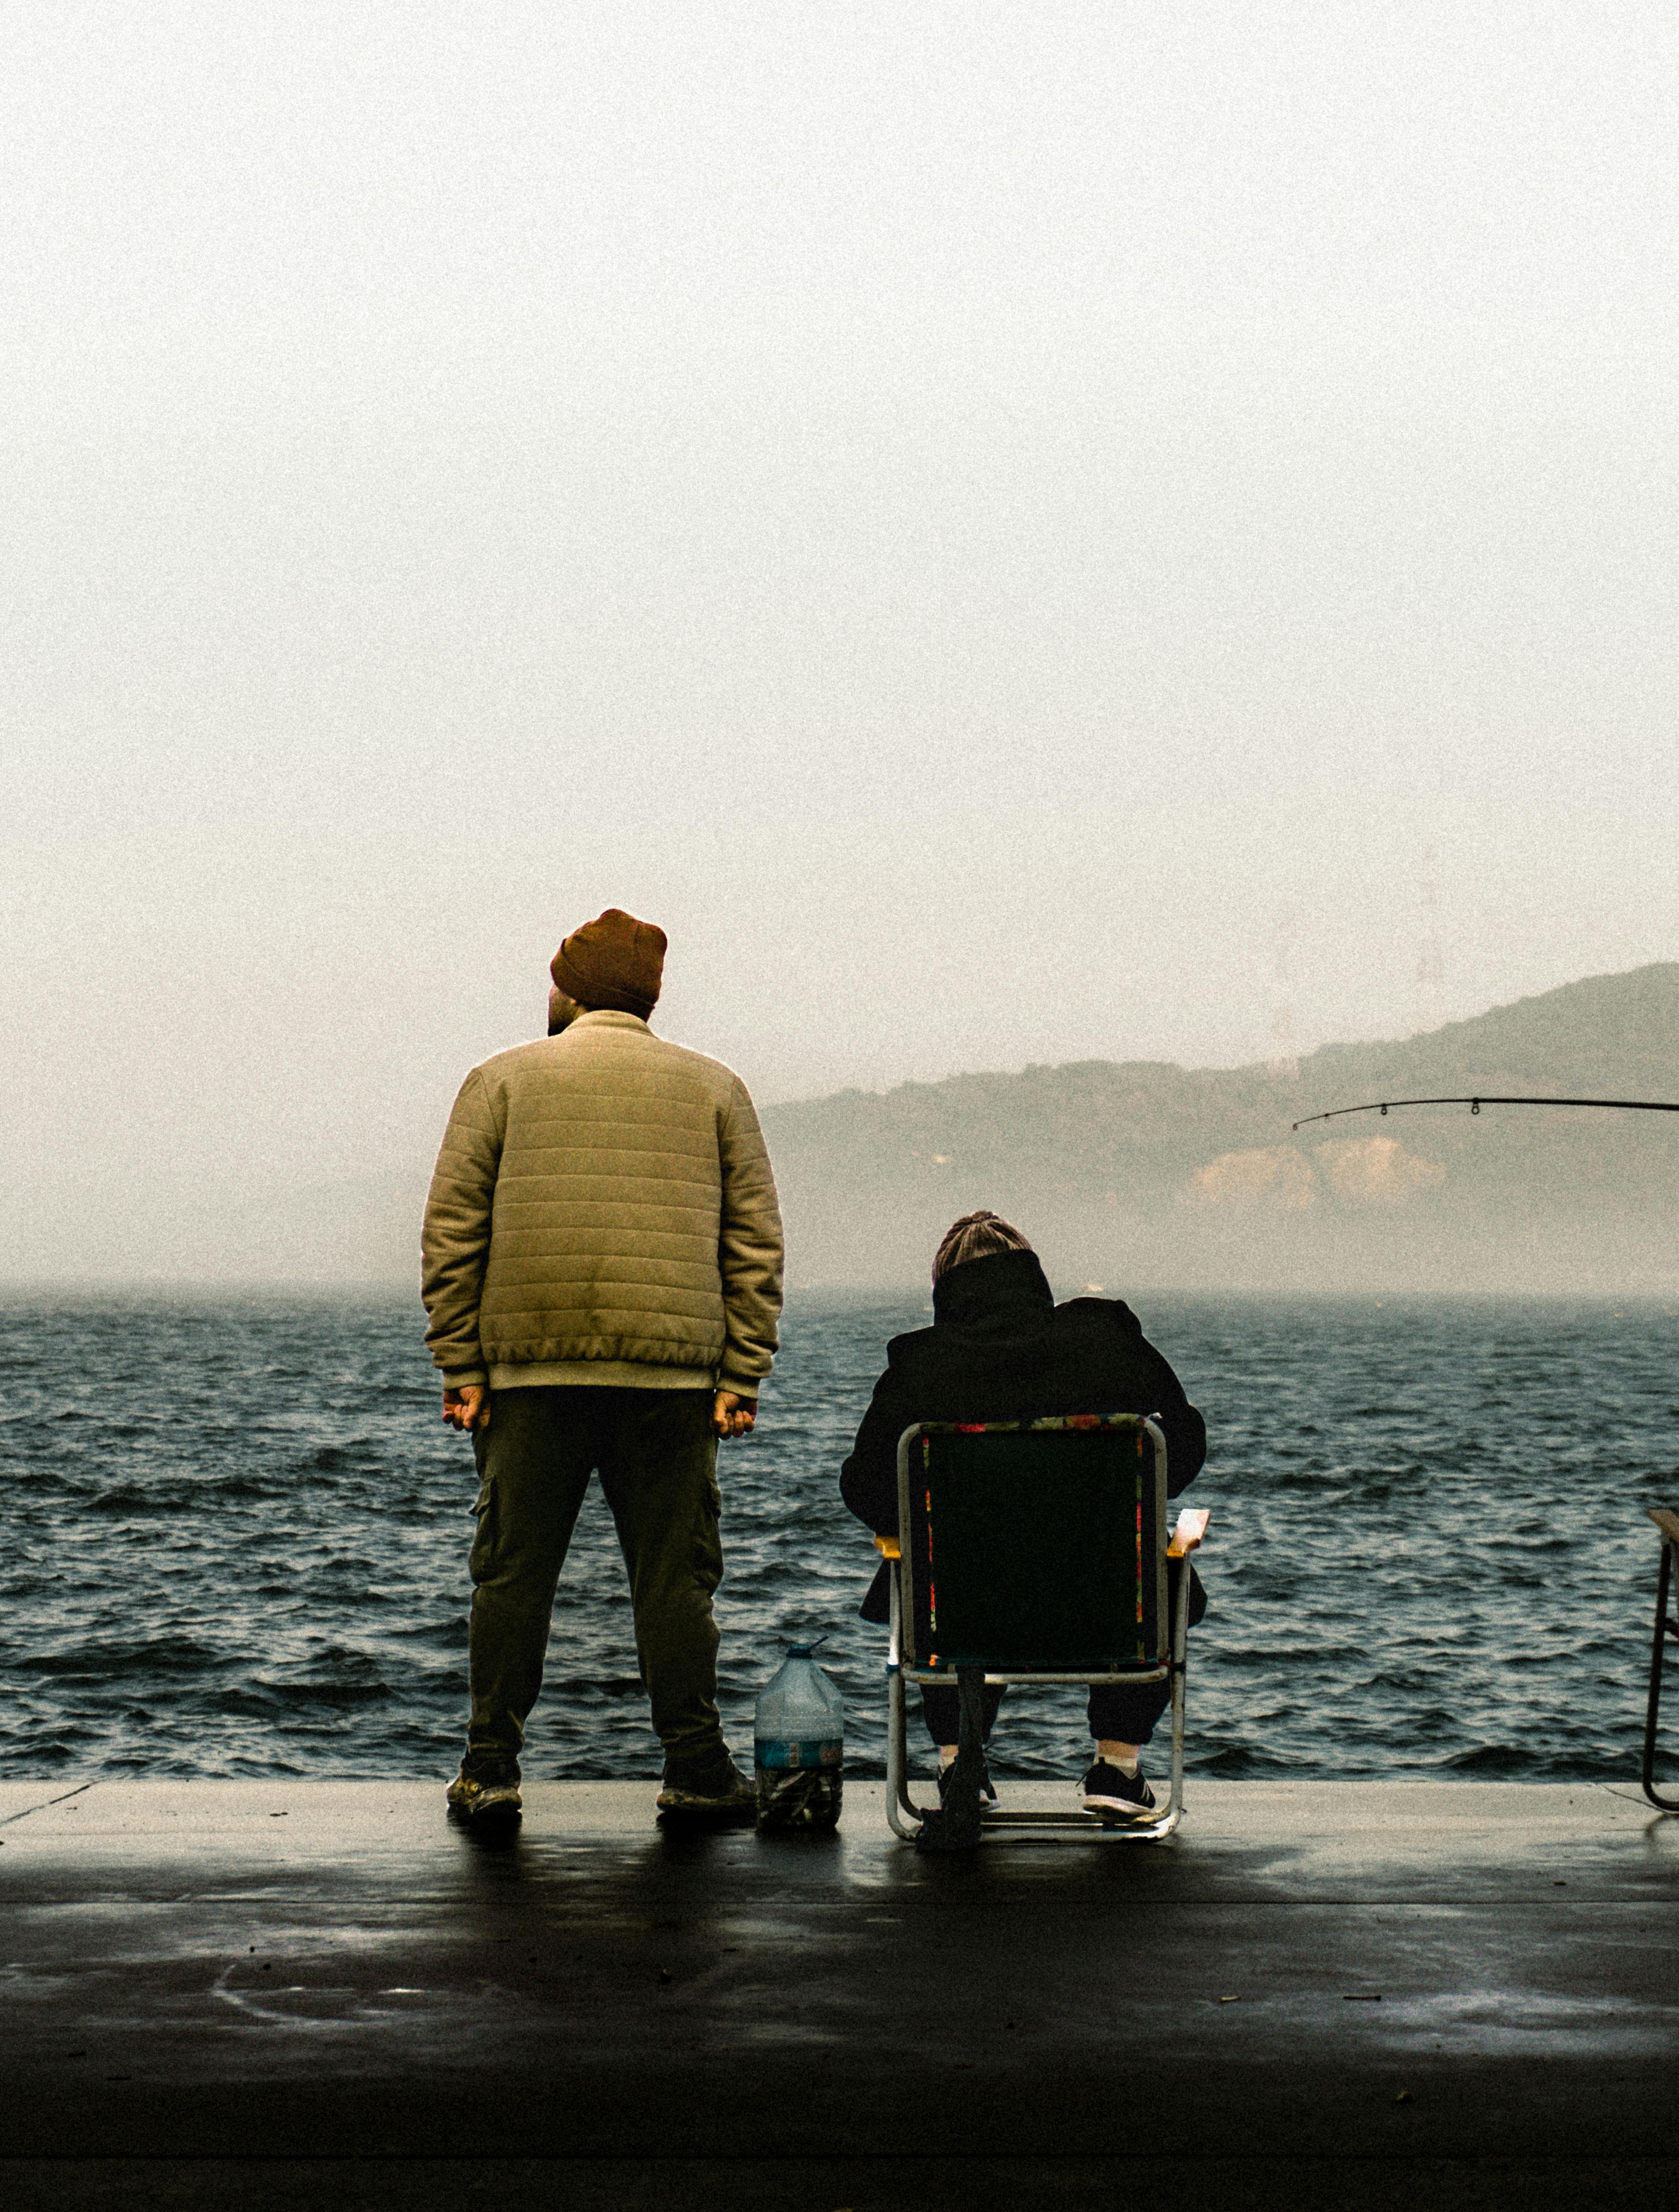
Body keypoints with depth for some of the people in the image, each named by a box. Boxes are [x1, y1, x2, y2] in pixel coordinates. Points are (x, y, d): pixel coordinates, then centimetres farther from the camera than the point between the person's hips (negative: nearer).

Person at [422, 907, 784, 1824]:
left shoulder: (502, 1080, 8)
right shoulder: (714, 1088, 13)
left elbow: (452, 1233, 3)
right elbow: (756, 1244, 8)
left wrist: (460, 1367, 4)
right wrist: (740, 1377, 7)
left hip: (530, 1376, 0)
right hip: (671, 1378, 1)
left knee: (513, 1572, 5)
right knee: (673, 1575, 4)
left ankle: (491, 1766, 6)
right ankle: (695, 1770, 5)